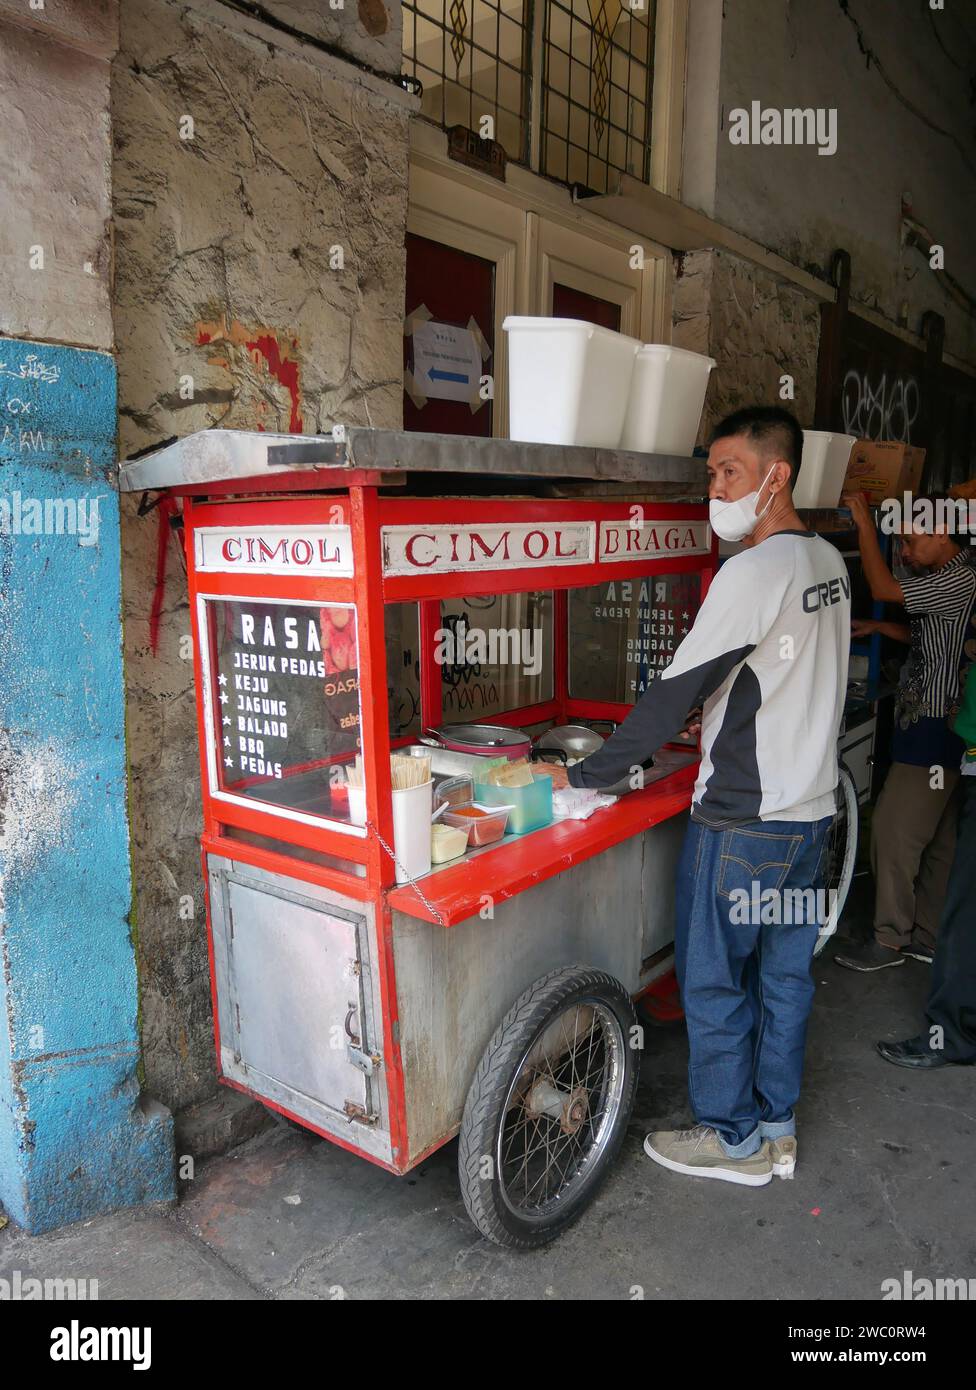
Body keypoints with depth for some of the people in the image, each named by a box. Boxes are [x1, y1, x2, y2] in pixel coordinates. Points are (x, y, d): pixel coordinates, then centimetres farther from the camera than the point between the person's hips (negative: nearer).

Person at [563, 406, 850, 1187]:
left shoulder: (755, 573, -20)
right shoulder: (829, 563, 7)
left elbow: (675, 691, -21)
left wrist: (588, 775, -15)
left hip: (743, 820, -9)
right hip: (812, 806, 9)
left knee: (714, 979, 8)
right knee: (785, 972, 18)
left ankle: (733, 1140, 25)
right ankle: (777, 1128, 33)